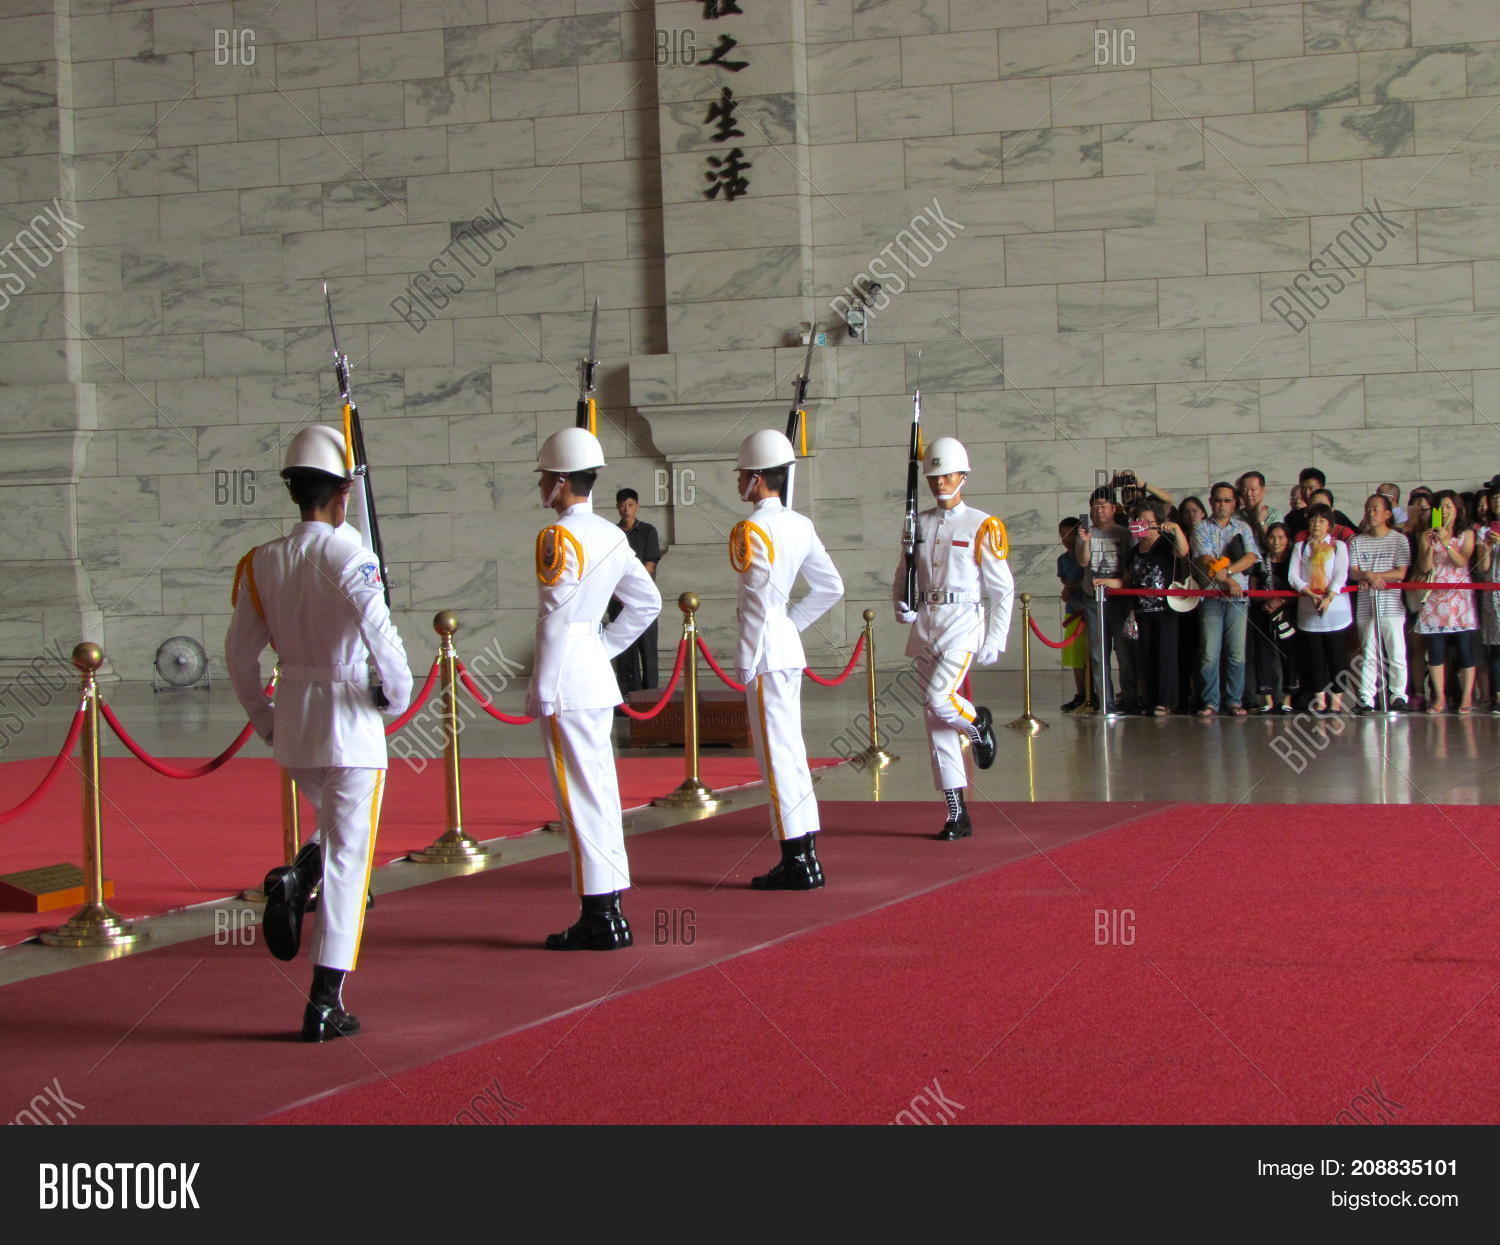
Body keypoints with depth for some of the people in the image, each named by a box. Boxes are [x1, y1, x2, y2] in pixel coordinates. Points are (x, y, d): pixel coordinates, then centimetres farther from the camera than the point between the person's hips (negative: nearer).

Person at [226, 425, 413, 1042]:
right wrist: (399, 693, -9)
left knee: (335, 822, 30)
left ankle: (294, 880, -1)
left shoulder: (260, 563, 2)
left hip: (293, 721, 6)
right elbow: (379, 632, -26)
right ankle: (324, 1004, 2)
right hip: (350, 718, -6)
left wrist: (264, 719, 19)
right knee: (347, 858, 2)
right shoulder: (348, 555, -14)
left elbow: (239, 653, 7)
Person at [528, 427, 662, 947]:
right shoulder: (611, 536, 11)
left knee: (580, 797, -4)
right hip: (599, 679, 9)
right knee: (599, 792, 12)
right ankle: (608, 912, 18)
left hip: (566, 684, -9)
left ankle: (600, 916, -2)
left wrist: (542, 695, -15)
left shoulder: (558, 538, -14)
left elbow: (555, 621, -18)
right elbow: (647, 601, 19)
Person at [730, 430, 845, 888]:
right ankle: (804, 854, 18)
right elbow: (831, 588, 15)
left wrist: (747, 667, -15)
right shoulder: (800, 525, 11)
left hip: (764, 650, -8)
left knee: (776, 752, -4)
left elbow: (760, 603, -18)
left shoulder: (749, 531, -13)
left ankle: (798, 862, -2)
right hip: (789, 646, 8)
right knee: (790, 750, 14)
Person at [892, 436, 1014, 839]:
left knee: (939, 699, -25)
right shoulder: (918, 525, 11)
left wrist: (995, 641, -7)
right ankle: (957, 814, 8)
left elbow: (1003, 590, -2)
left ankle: (978, 723, 12)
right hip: (924, 623, 5)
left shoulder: (982, 526, -3)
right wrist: (901, 607, -2)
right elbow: (901, 579, 19)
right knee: (935, 720, 3)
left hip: (962, 624, -5)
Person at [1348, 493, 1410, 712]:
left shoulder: (1399, 540, 2)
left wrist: (1370, 575, -9)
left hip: (1391, 605, -3)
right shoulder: (1357, 542, 11)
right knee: (1368, 655, 4)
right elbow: (1353, 572, 4)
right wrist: (1367, 577, -16)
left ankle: (1398, 696, 4)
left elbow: (1401, 573, -5)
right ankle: (1366, 698, 5)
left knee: (1396, 654, -4)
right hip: (1366, 605, 3)